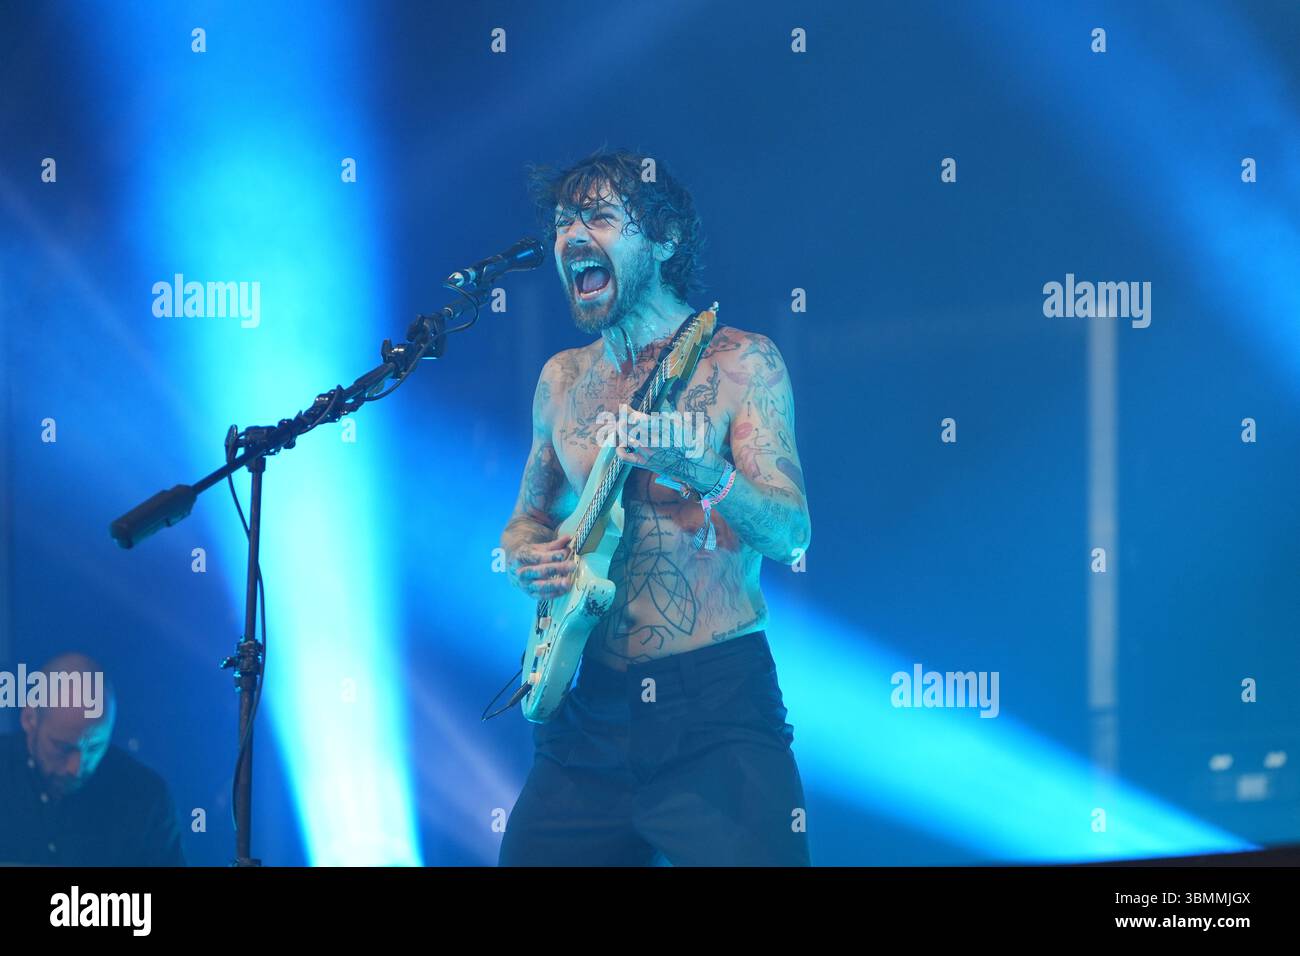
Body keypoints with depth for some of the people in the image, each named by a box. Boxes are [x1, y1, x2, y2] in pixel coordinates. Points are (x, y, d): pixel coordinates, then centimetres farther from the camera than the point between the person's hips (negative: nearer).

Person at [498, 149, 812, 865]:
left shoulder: (739, 361, -2)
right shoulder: (562, 379, 13)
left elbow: (789, 534, -10)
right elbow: (528, 518, 24)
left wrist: (702, 472, -29)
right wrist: (526, 553, 0)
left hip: (718, 706, -5)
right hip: (591, 709, 5)